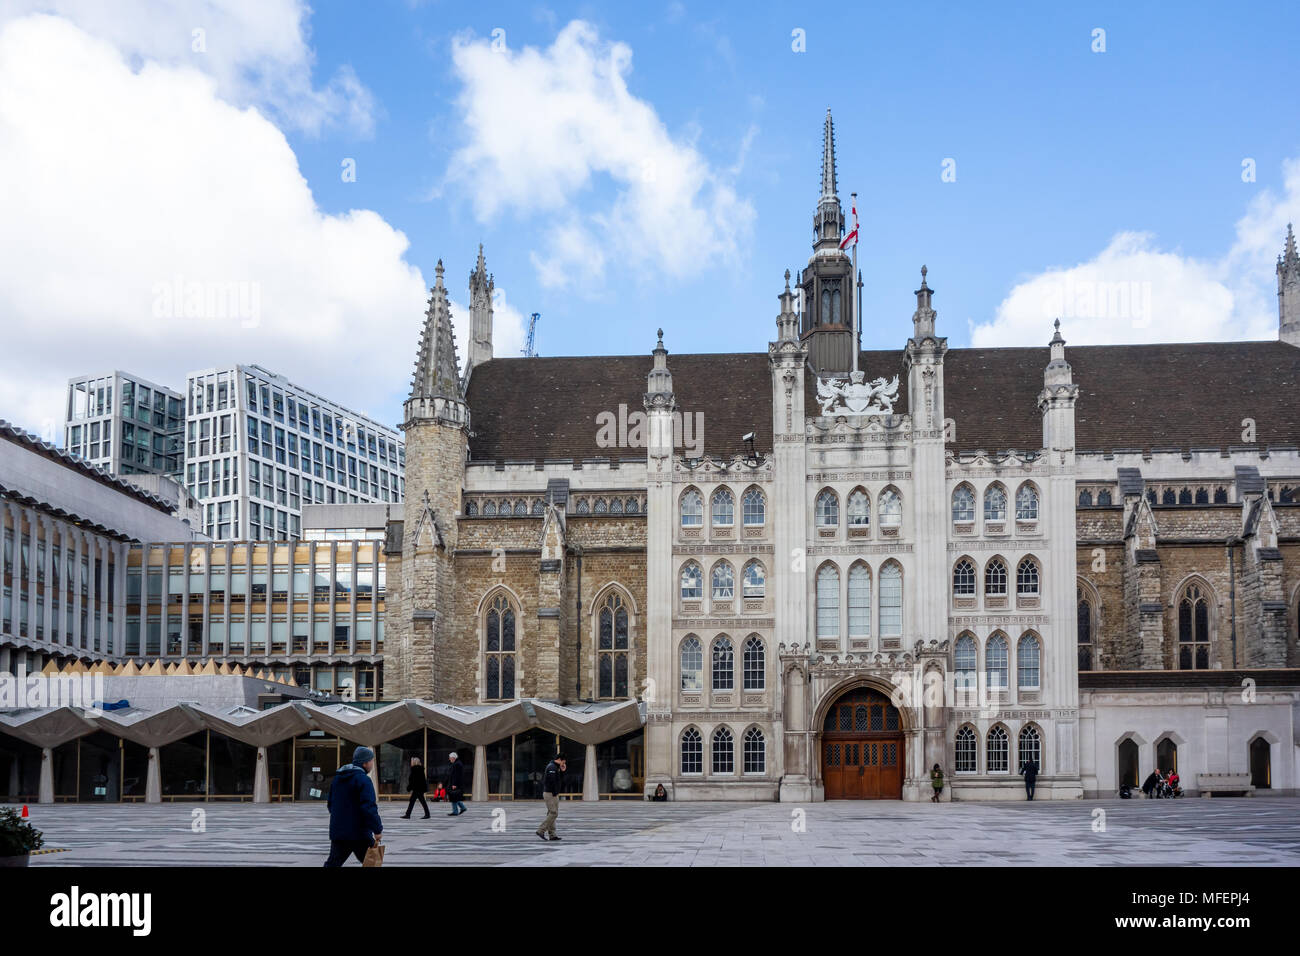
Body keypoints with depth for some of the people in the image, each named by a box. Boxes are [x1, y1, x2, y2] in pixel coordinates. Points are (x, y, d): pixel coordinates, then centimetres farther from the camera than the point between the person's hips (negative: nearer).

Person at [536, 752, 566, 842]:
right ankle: (541, 831, -11)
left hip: (552, 794, 10)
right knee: (554, 813, -11)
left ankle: (552, 835, 9)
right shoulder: (552, 767, -16)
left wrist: (562, 771, 7)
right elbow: (551, 781, -24)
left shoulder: (554, 767, 17)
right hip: (550, 794, -10)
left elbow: (560, 779, 23)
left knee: (551, 814, 9)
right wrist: (554, 793, -18)